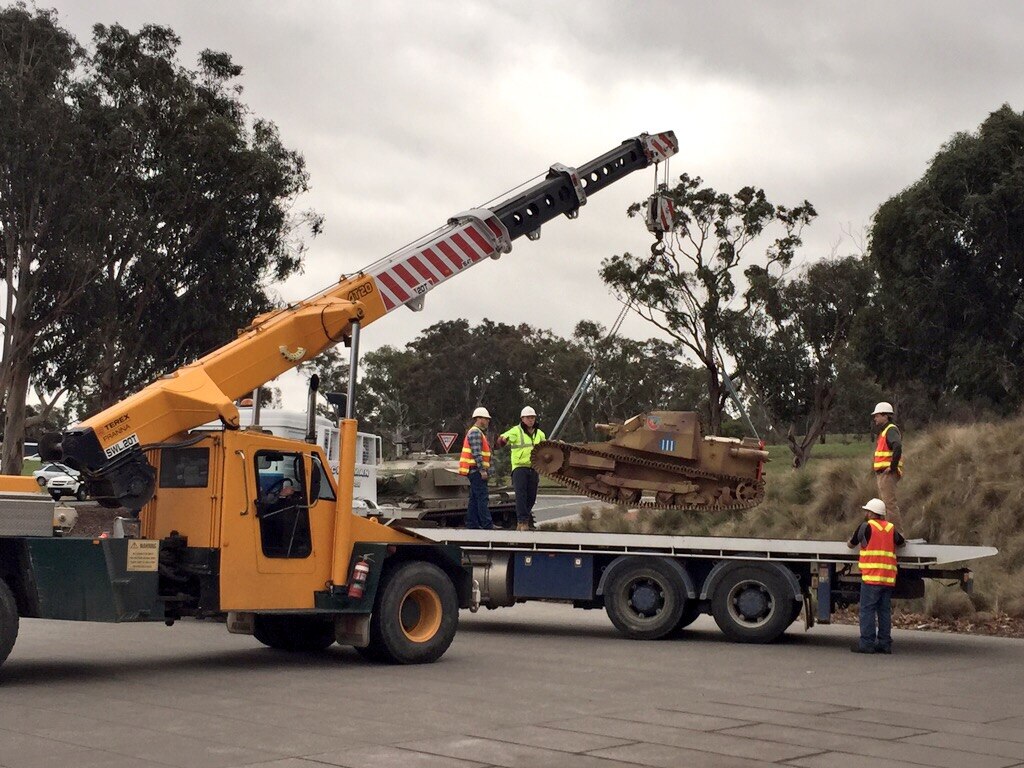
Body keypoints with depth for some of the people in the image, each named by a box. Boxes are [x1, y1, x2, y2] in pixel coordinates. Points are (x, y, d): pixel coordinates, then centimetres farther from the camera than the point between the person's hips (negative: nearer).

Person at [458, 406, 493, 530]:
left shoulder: (479, 432, 23)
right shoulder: (475, 432, -12)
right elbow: (476, 453, -20)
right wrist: (482, 470, -22)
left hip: (475, 471, 11)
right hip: (476, 470, -11)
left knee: (474, 498, 10)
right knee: (482, 497, -13)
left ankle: (472, 524, 11)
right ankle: (487, 525, -16)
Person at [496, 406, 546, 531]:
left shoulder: (539, 433, 16)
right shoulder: (516, 431, -2)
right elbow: (503, 438, -19)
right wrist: (502, 439, -40)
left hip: (534, 468, 6)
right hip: (519, 467, -5)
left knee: (531, 497, 8)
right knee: (521, 494, -14)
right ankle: (523, 521, -15)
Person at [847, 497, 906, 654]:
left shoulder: (866, 526, -1)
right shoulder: (891, 528, 12)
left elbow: (850, 545, 10)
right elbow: (901, 542, 29)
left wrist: (851, 541, 31)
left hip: (871, 576, -5)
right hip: (888, 578, 5)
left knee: (868, 610, -4)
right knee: (885, 610, 9)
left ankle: (867, 643, -7)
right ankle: (885, 644, 8)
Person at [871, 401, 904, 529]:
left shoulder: (891, 430, -13)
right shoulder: (884, 431, 20)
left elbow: (897, 447, -31)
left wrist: (892, 467, -25)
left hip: (888, 474, -11)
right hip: (881, 474, 11)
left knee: (890, 504, -11)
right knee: (885, 504, 14)